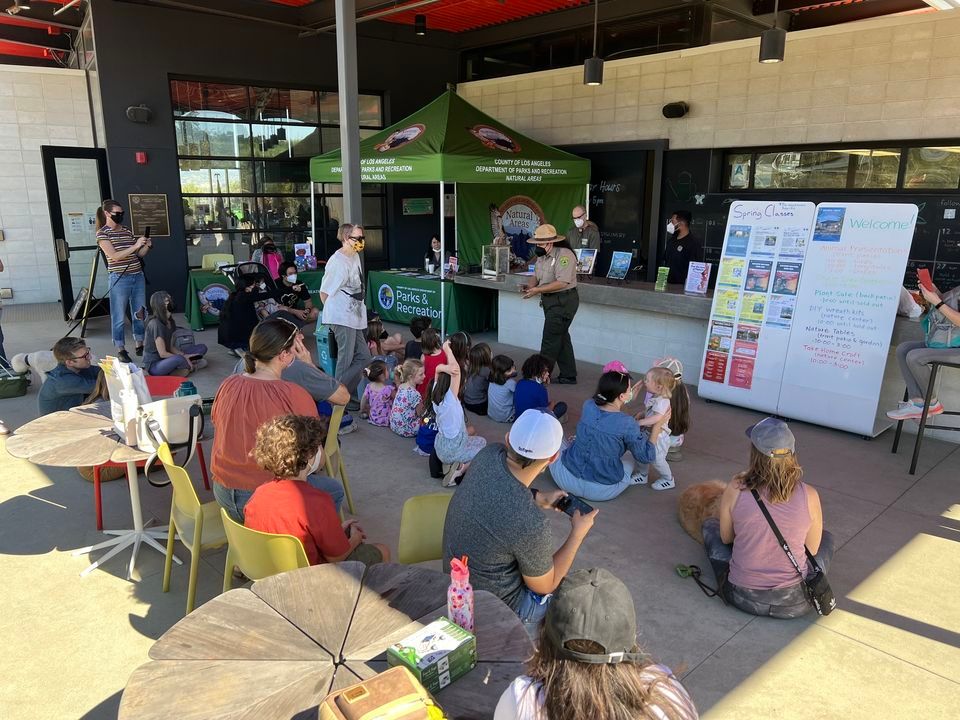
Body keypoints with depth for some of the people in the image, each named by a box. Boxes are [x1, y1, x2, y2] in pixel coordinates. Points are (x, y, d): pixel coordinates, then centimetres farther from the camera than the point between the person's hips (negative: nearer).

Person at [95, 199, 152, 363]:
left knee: (140, 313, 12)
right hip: (119, 279, -6)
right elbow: (114, 256, -16)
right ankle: (120, 350, 12)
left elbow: (138, 255, 15)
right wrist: (135, 245, -22)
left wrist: (146, 246, -5)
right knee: (119, 317, 2)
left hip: (137, 276, 6)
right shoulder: (102, 233, -5)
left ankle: (140, 345, 24)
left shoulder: (126, 230, 12)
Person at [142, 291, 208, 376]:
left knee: (202, 348, 5)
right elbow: (162, 354, -21)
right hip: (153, 365, -8)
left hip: (165, 359, 8)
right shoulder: (155, 324, -21)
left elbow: (170, 347, 7)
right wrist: (184, 357, -15)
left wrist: (185, 355, -9)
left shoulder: (170, 322, 5)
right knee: (179, 359, -39)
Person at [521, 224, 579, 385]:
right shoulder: (542, 256, 8)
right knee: (561, 338, 14)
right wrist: (531, 286, -5)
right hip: (550, 300, 9)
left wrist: (537, 290, -25)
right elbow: (537, 275, 18)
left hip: (563, 301, -9)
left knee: (550, 339, -5)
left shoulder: (564, 255, -19)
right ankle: (568, 376, 22)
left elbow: (562, 282, -26)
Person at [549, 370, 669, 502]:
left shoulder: (588, 406, -6)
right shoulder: (627, 424, -20)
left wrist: (630, 398, 19)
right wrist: (658, 425, 1)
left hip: (566, 480, 2)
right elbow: (646, 456, -7)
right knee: (629, 463, 30)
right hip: (600, 491, -2)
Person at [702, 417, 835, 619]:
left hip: (742, 598, 0)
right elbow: (812, 549, 1)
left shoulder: (735, 490, -15)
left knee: (710, 524, 24)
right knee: (826, 537, 28)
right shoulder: (809, 496, -13)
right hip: (795, 604, 1)